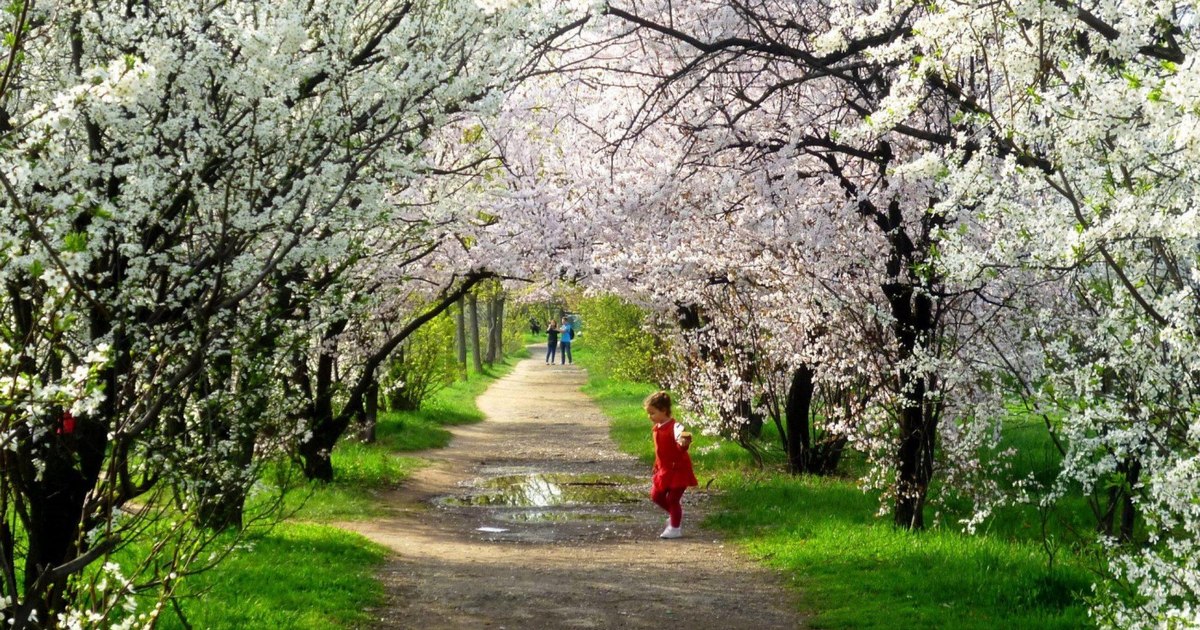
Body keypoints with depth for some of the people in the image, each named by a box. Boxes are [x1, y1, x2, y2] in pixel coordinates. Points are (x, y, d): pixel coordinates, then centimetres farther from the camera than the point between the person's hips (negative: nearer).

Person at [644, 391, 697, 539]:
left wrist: (684, 443, -61)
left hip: (678, 469, -9)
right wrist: (656, 468, 23)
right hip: (664, 469, 9)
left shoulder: (674, 427, -21)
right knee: (656, 495, 13)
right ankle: (675, 515, 33)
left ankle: (675, 528, 10)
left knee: (673, 499, -3)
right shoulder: (657, 428, 6)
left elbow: (681, 446, -38)